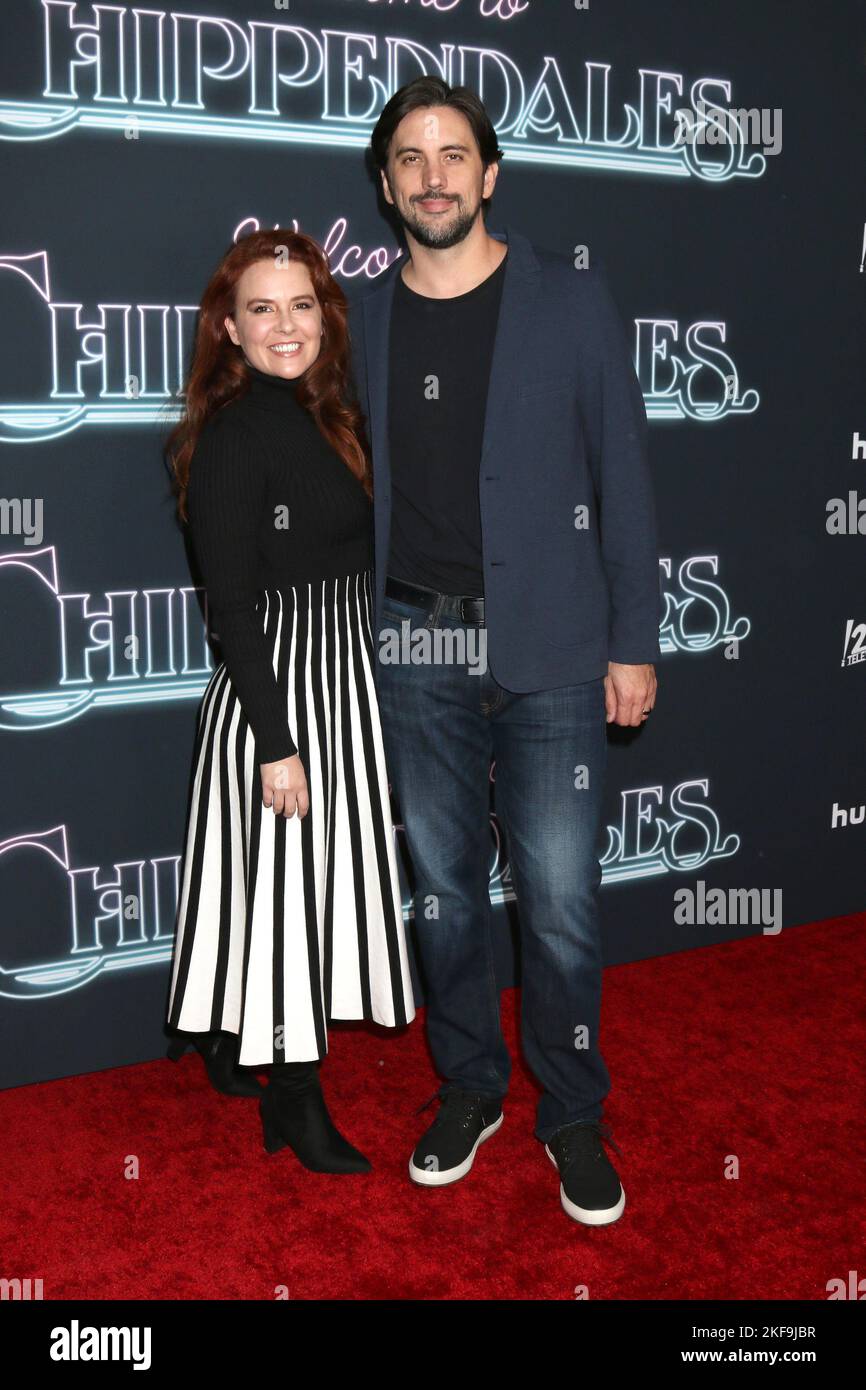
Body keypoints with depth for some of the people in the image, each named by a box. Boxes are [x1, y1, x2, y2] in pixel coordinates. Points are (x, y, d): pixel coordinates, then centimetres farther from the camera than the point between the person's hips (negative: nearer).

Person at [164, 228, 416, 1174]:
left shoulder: (321, 416, 9)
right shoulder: (233, 436, -17)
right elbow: (231, 605, -19)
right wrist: (275, 741, -21)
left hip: (340, 677, 9)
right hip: (277, 688, -9)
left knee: (321, 875, 17)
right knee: (285, 878, 2)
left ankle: (240, 1047, 36)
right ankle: (292, 1099, 19)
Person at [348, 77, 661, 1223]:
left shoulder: (571, 299, 1)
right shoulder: (364, 322, 8)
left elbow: (622, 474, 0)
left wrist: (633, 642, -4)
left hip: (548, 652, -2)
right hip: (415, 652, 3)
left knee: (560, 901, 1)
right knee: (444, 887, 12)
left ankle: (573, 1115, 21)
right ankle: (468, 1087, 32)